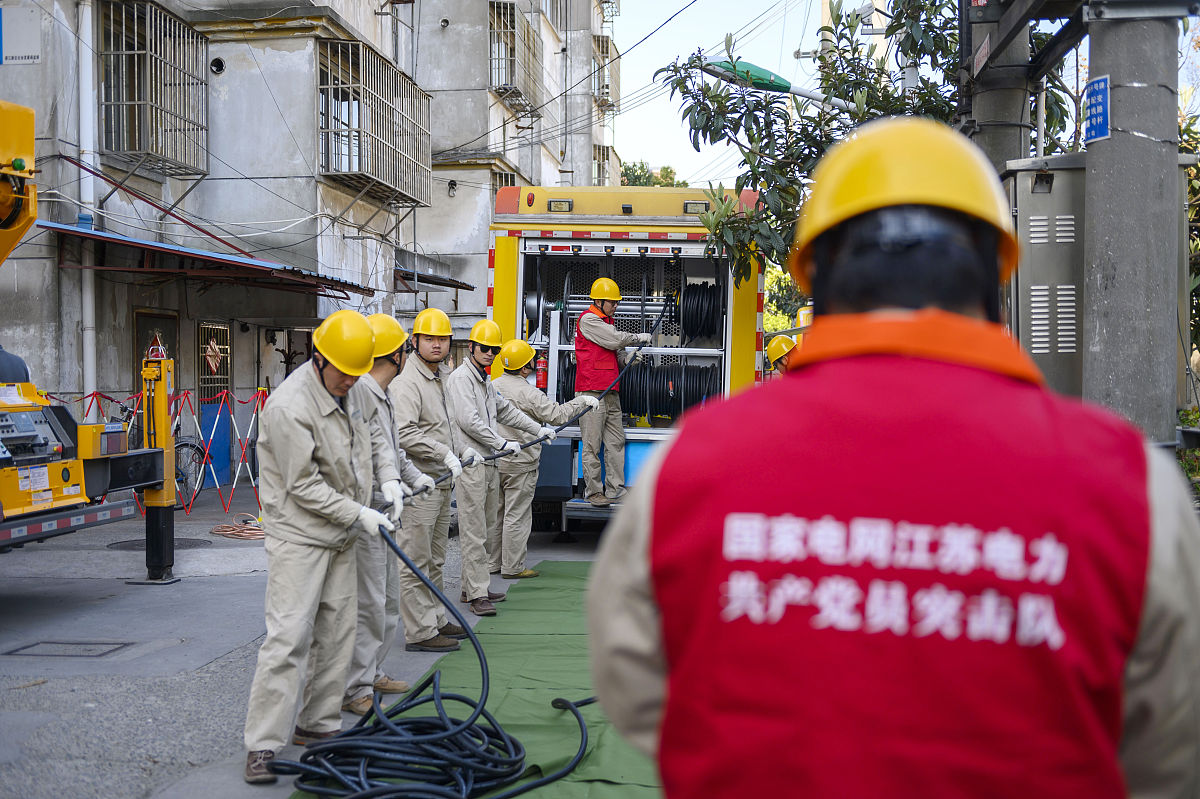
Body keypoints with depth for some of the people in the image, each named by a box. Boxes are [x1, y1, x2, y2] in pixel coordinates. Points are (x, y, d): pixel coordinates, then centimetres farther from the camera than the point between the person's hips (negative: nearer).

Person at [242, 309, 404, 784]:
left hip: (339, 535, 9)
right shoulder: (289, 406, -23)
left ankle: (318, 725, 24)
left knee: (336, 634, 12)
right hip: (299, 536, -9)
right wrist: (358, 515, -17)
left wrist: (388, 478, 3)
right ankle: (263, 745, -7)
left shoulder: (347, 391, 4)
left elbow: (373, 437, 20)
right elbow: (305, 486, -21)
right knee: (288, 636, -12)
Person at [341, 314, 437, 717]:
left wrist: (413, 475, 15)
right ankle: (355, 690, 2)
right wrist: (389, 490, -23)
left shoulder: (383, 394, 16)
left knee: (387, 599, 18)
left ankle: (372, 672, 31)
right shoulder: (359, 391, -18)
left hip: (383, 513, 11)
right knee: (368, 604, -6)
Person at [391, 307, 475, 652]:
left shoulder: (443, 377, 17)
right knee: (416, 561, -4)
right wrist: (446, 454, -23)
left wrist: (462, 449, 13)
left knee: (435, 559, 17)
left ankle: (436, 620, 27)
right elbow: (404, 435, -23)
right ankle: (420, 632, 0)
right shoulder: (407, 382, -14)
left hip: (442, 482, 10)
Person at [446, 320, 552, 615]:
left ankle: (472, 586, 18)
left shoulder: (486, 382, 21)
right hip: (470, 464, -10)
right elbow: (469, 420, -17)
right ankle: (477, 594, -7)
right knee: (474, 531, -8)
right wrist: (502, 444, -13)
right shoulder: (461, 377, -7)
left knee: (489, 527, 11)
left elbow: (506, 411, 32)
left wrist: (539, 430, 28)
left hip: (489, 463, 10)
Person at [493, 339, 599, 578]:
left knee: (496, 512, 15)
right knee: (517, 516, 1)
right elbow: (558, 415, -18)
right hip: (519, 464, -7)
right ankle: (512, 567, 6)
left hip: (494, 458, 7)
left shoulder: (493, 386, 6)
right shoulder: (528, 393, -17)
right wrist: (583, 401, -7)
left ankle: (492, 562, 24)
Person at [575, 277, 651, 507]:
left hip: (611, 392, 9)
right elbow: (615, 340, -14)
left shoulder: (609, 321, 22)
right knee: (592, 444, -4)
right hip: (592, 391, -9)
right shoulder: (588, 320, -6)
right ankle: (594, 491, 2)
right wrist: (639, 337, 0)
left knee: (616, 442, 6)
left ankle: (615, 490, 10)